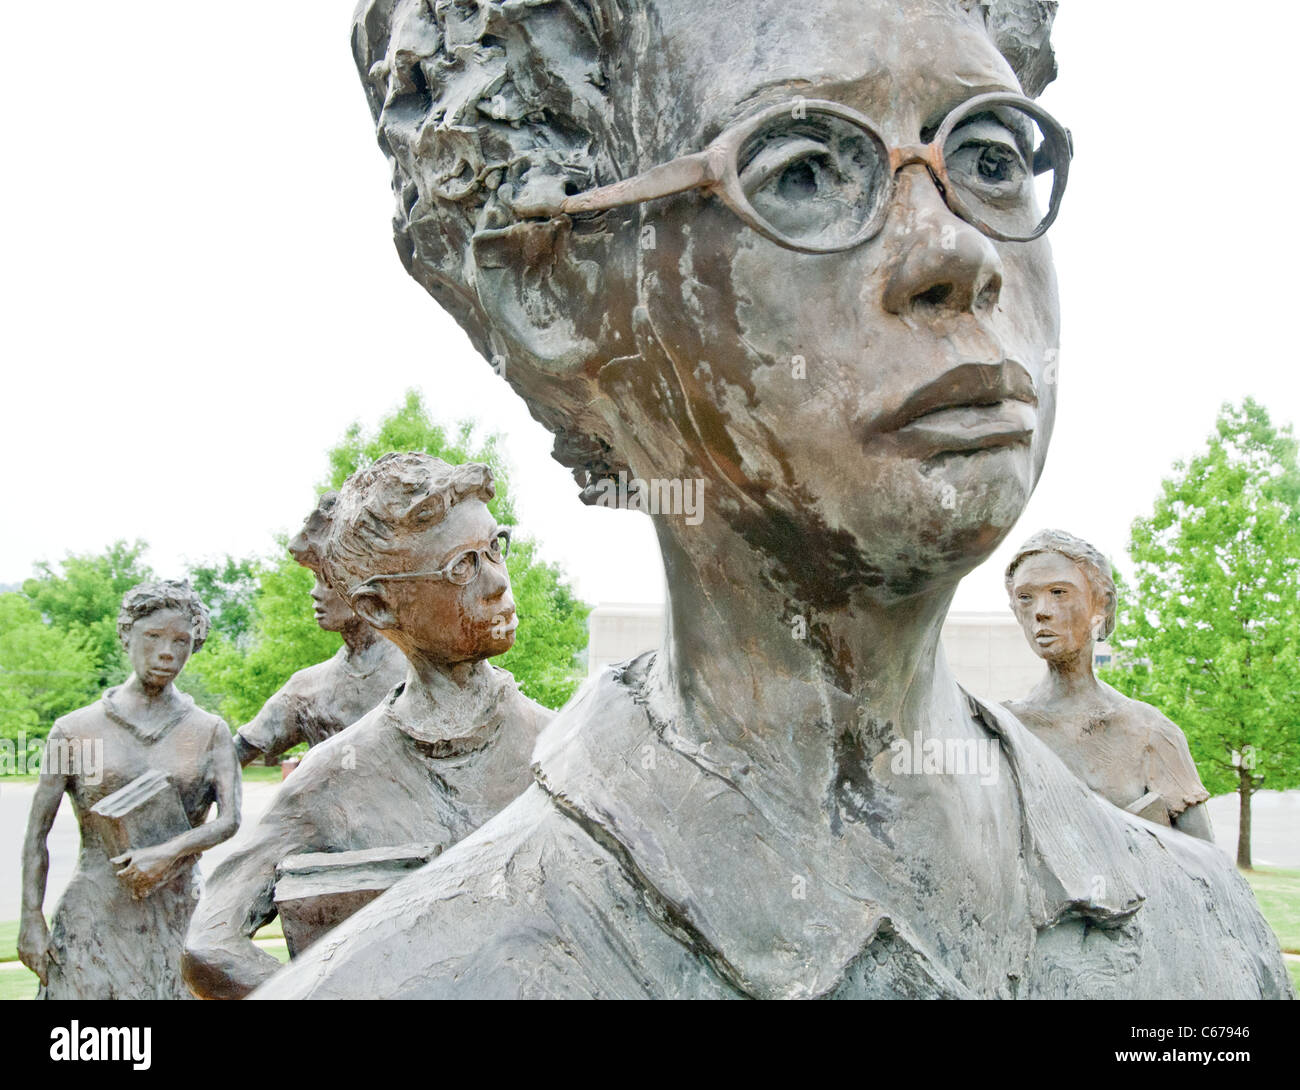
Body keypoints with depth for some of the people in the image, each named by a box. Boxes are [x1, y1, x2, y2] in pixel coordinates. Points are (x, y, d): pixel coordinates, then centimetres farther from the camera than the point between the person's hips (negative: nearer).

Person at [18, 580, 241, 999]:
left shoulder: (210, 732, 5)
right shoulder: (75, 730, 3)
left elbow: (230, 820, -7)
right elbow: (37, 831, 4)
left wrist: (167, 852, -23)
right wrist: (31, 918, -2)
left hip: (180, 922, 1)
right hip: (93, 921, -1)